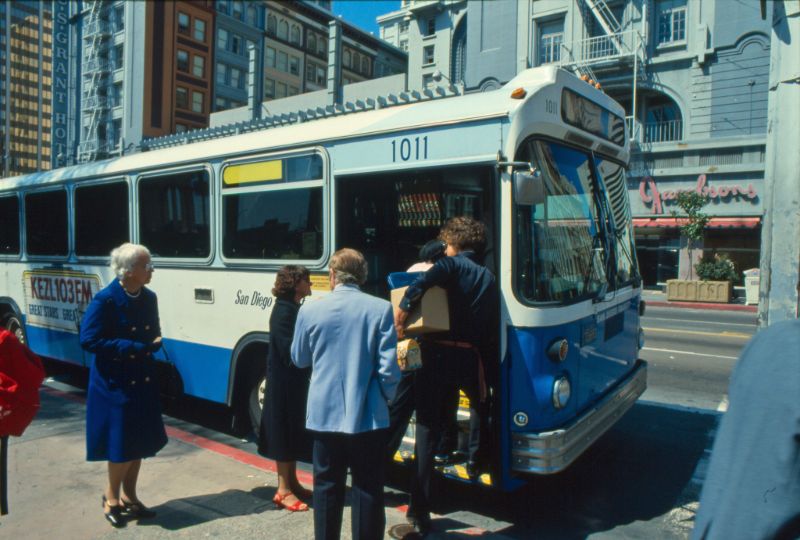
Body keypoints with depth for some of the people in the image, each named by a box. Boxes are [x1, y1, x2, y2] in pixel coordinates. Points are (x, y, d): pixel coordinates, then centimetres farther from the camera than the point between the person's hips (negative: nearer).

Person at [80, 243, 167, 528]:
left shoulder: (149, 297, 3)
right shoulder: (105, 300, -17)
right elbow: (89, 340, -17)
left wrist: (152, 344, -9)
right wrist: (133, 348, -22)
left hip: (143, 381, 7)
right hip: (114, 383, -6)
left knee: (140, 441, 14)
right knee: (122, 443, 2)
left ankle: (129, 497, 31)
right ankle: (111, 497, 26)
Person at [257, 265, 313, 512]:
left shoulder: (297, 308, 12)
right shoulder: (284, 310, -17)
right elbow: (290, 350, -23)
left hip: (296, 380, 9)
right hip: (284, 380, -9)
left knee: (294, 431, 16)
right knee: (284, 431, -1)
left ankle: (292, 482, 28)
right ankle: (283, 490, 9)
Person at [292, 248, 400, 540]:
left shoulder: (310, 310, -5)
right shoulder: (381, 309, -10)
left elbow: (299, 358, 9)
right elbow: (389, 368, -10)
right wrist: (386, 399, 8)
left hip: (324, 414, 2)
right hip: (368, 416, -1)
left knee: (327, 487, 16)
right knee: (368, 490, 11)